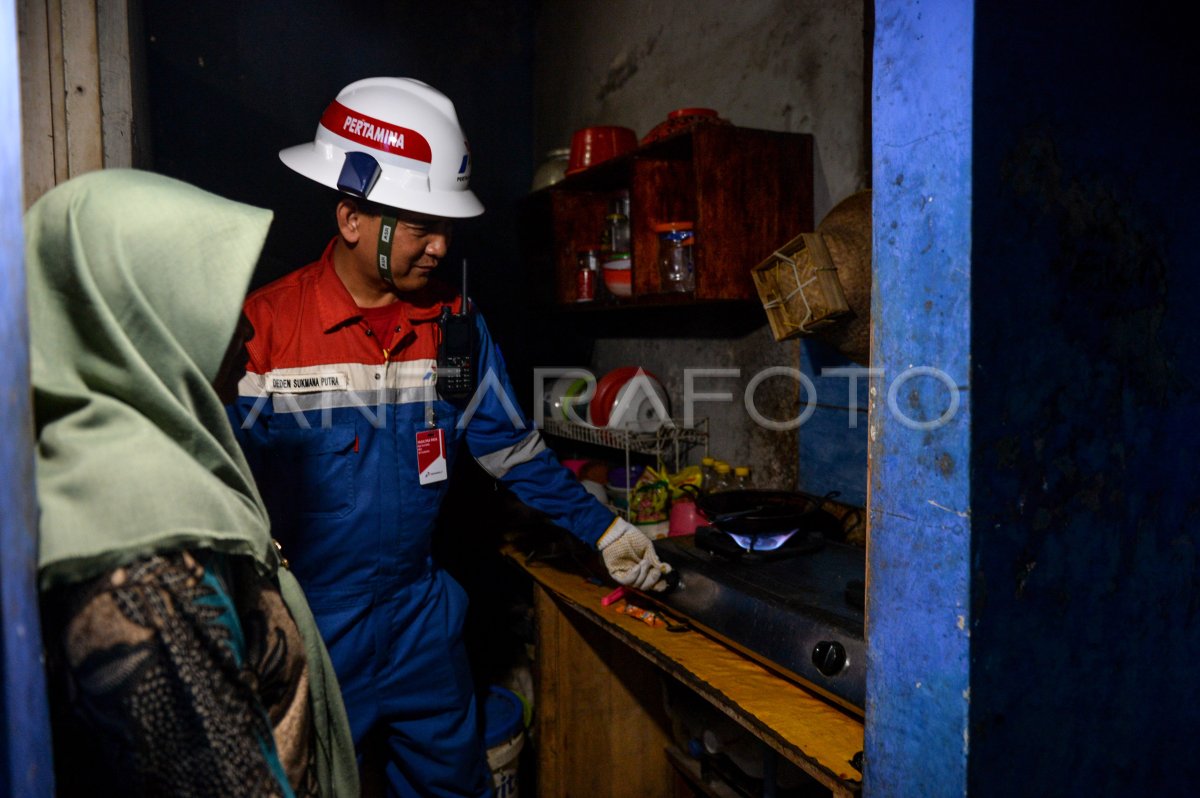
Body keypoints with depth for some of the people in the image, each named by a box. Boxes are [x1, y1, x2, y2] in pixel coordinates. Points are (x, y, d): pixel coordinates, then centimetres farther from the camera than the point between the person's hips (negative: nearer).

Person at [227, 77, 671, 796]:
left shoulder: (457, 325, -2)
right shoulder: (263, 329, -14)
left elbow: (512, 447, 4)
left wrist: (602, 530, 2)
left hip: (422, 621, 4)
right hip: (306, 631, -3)